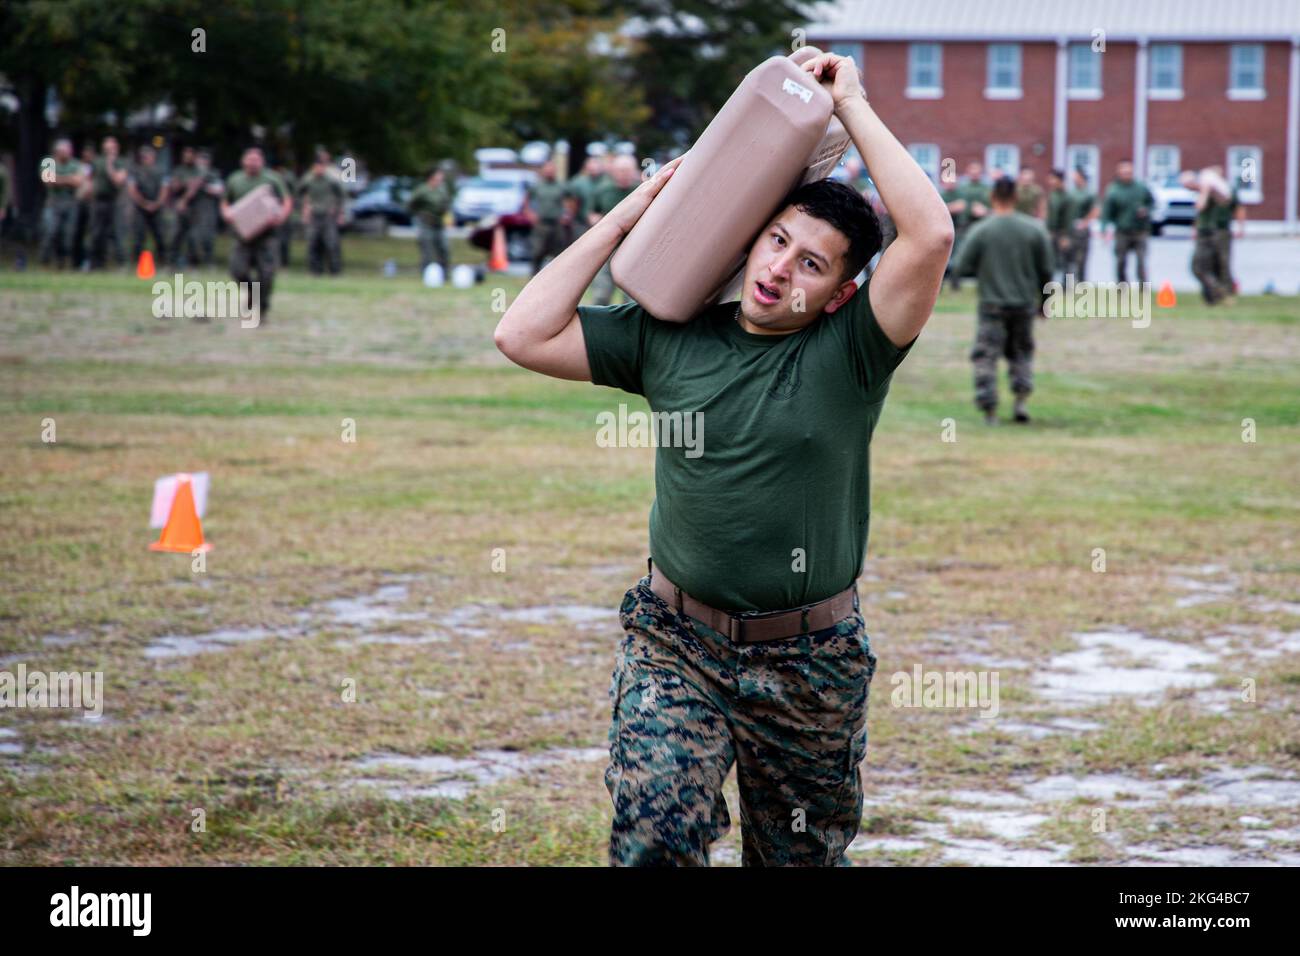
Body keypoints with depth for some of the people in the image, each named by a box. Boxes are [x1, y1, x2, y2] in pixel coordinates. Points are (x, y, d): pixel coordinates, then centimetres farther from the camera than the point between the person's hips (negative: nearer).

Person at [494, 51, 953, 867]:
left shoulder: (850, 349, -8)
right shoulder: (668, 336, 1)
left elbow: (931, 234, -22)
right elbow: (523, 336, -3)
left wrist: (852, 105, -14)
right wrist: (627, 216, -1)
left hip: (811, 658, -1)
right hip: (676, 643, 1)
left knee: (804, 855, 15)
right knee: (651, 843, -17)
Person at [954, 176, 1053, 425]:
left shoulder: (980, 231, -10)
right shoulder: (1034, 229, -3)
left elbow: (962, 267, -7)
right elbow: (1046, 270, 1)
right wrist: (1044, 300, 15)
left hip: (992, 304, -3)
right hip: (1025, 302, 3)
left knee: (986, 354, 2)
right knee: (1022, 351, 18)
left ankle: (990, 410, -5)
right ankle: (1021, 399, 3)